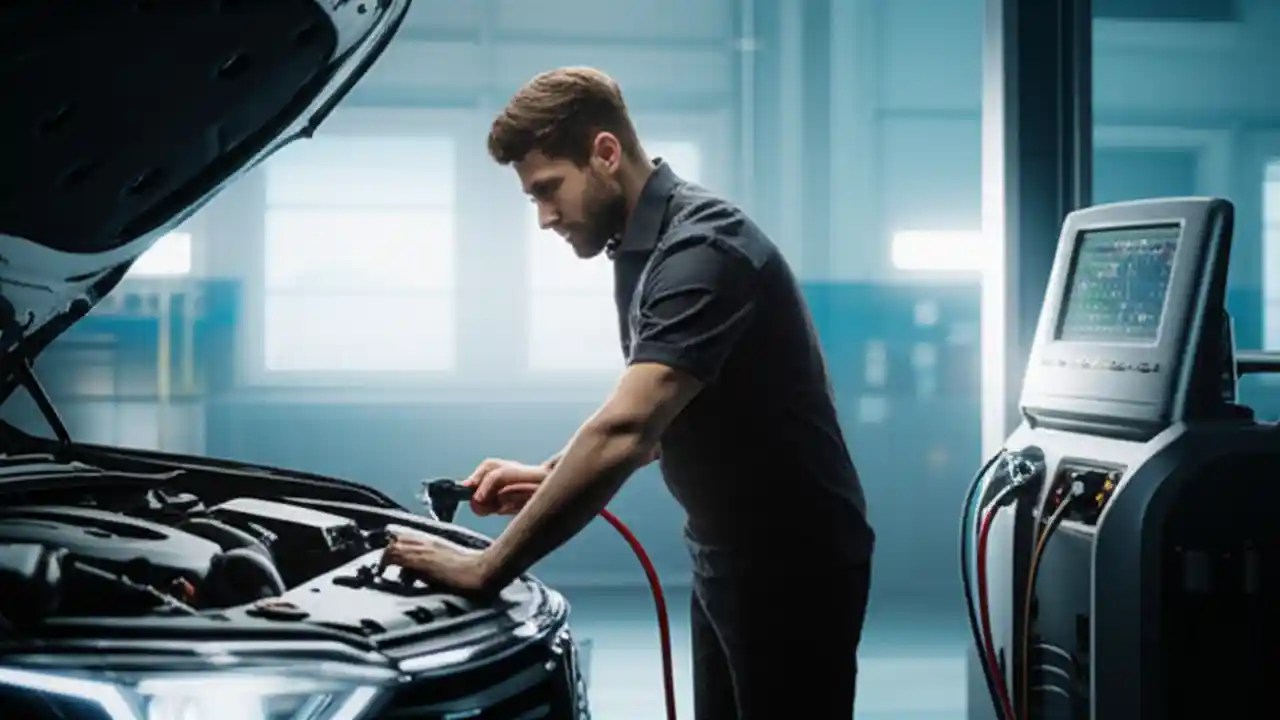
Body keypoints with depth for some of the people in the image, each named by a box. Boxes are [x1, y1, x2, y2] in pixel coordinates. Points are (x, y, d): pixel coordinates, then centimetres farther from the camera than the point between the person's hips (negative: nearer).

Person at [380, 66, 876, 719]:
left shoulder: (702, 250, -24)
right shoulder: (642, 250, 8)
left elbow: (625, 432, -34)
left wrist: (488, 568, -29)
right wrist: (551, 477, 4)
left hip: (792, 562, -9)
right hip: (726, 556, 9)